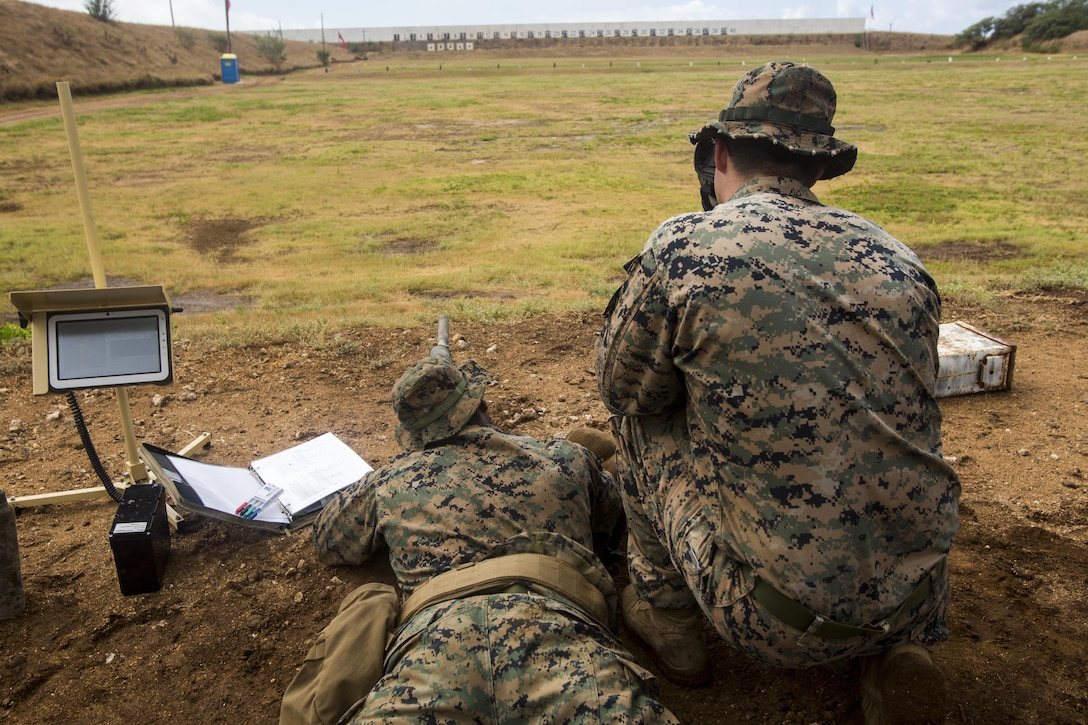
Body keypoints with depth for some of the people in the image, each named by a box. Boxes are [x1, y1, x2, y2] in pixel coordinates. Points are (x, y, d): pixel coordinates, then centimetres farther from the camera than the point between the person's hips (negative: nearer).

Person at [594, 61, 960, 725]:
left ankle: (664, 613, 26)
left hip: (778, 620, -4)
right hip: (917, 598, 5)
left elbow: (624, 387, 3)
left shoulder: (682, 247, -11)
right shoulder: (897, 258, 4)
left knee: (643, 422, 13)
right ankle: (895, 653, 18)